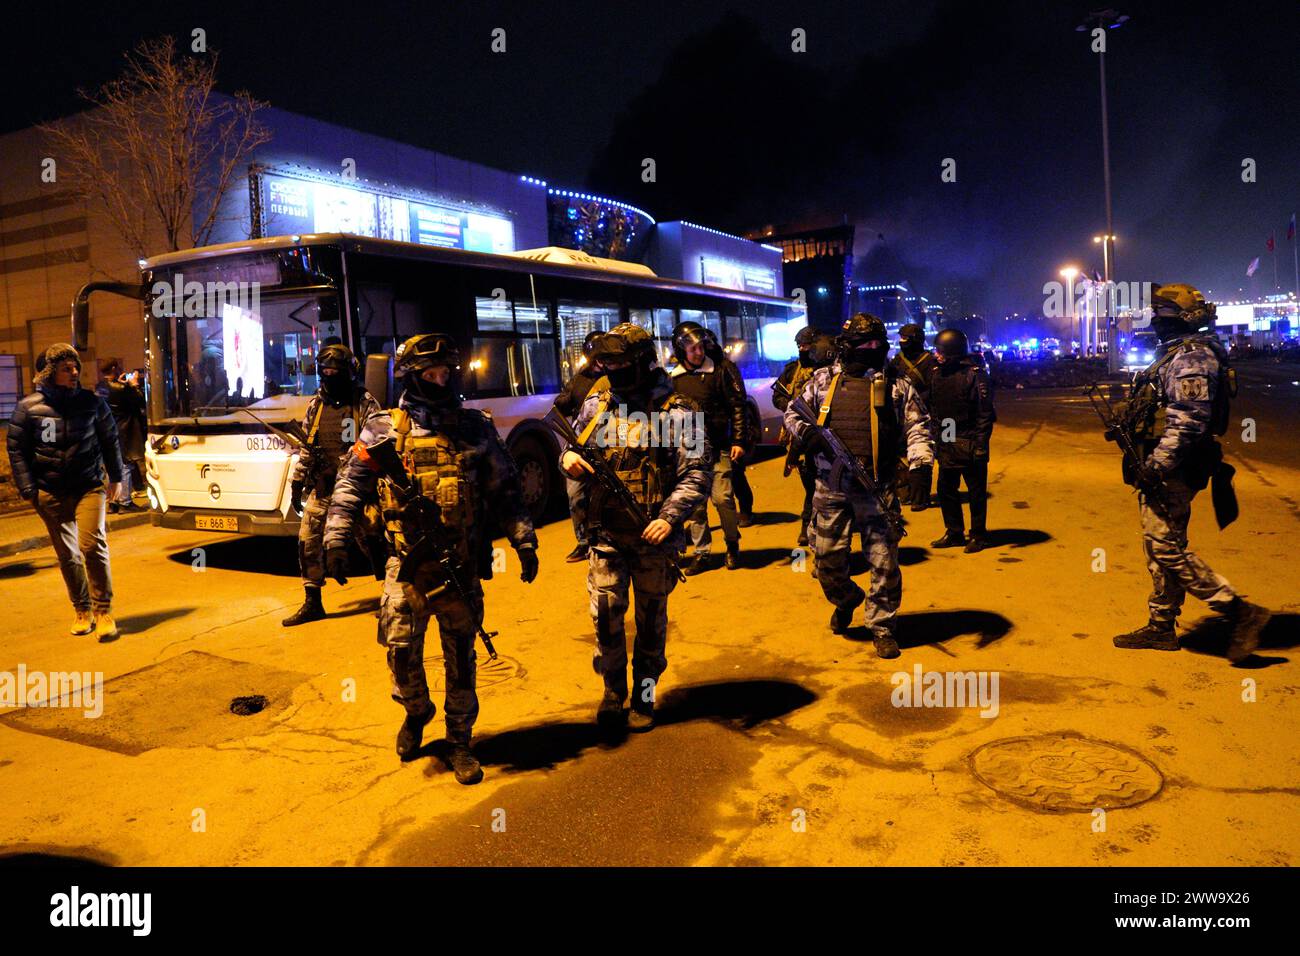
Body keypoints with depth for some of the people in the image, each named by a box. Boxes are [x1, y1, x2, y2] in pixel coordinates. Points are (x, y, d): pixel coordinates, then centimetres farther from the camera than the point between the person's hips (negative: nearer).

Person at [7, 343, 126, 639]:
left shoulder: (92, 402, 1)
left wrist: (116, 477, 12)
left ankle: (103, 611, -6)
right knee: (67, 554, 7)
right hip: (50, 493, 1)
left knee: (93, 545, -15)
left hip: (89, 487, -1)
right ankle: (81, 610, 22)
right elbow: (17, 449, 4)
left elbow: (110, 440, 11)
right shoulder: (29, 407, -2)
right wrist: (27, 489, -1)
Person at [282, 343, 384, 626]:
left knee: (371, 541, 4)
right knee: (308, 543, 1)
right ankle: (312, 604, 12)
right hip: (322, 488, 5)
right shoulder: (316, 405, 9)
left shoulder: (365, 403, -6)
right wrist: (297, 483, 12)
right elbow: (306, 448, 15)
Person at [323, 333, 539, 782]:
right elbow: (350, 486, 4)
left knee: (461, 658, 7)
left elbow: (506, 490, 9)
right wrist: (336, 540, -4)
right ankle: (416, 711, 29)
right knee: (401, 648, -3)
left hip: (462, 565, 1)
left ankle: (459, 741, 25)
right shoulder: (384, 430, 2)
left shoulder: (476, 428, 6)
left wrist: (524, 541, 4)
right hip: (407, 563, -1)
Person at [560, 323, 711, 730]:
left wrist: (670, 517, -22)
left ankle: (645, 695, 29)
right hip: (606, 533, 3)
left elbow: (697, 472, -11)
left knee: (651, 619, 11)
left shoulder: (677, 411, -8)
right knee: (605, 615, 3)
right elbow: (575, 446, 16)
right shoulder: (597, 404, 5)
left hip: (653, 535, -3)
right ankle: (613, 690, 24)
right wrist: (567, 457, -9)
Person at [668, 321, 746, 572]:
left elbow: (737, 407, 0)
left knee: (723, 498, -8)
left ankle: (732, 545, 15)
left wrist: (738, 441, -5)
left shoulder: (718, 372, -2)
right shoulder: (673, 379, 7)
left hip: (717, 448, -3)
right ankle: (701, 553, 18)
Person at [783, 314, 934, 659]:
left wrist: (920, 464, -13)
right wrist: (805, 432, -6)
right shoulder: (823, 379, 9)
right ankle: (845, 600, 39)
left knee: (884, 560, 1)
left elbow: (918, 428, 4)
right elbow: (792, 413, 15)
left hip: (877, 488, -1)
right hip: (831, 486, 1)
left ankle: (882, 626, 17)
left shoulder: (897, 385, 6)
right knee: (827, 558, 8)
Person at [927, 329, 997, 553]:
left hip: (969, 444, -6)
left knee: (976, 491, 5)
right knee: (945, 489, 11)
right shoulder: (936, 374, 7)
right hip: (946, 444, 6)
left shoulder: (974, 374, -12)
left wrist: (980, 444, -17)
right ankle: (954, 534, 24)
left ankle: (978, 535, 17)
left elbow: (986, 414, -13)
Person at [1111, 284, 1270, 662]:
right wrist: (1125, 428, 19)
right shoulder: (1175, 354, 17)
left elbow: (1189, 422, -24)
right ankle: (1161, 628, 22)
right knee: (1161, 548, 14)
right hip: (1167, 468, 11)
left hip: (1174, 470, -11)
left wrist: (1154, 467, -25)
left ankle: (1241, 613, -2)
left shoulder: (1190, 359, -16)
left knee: (1168, 548, -9)